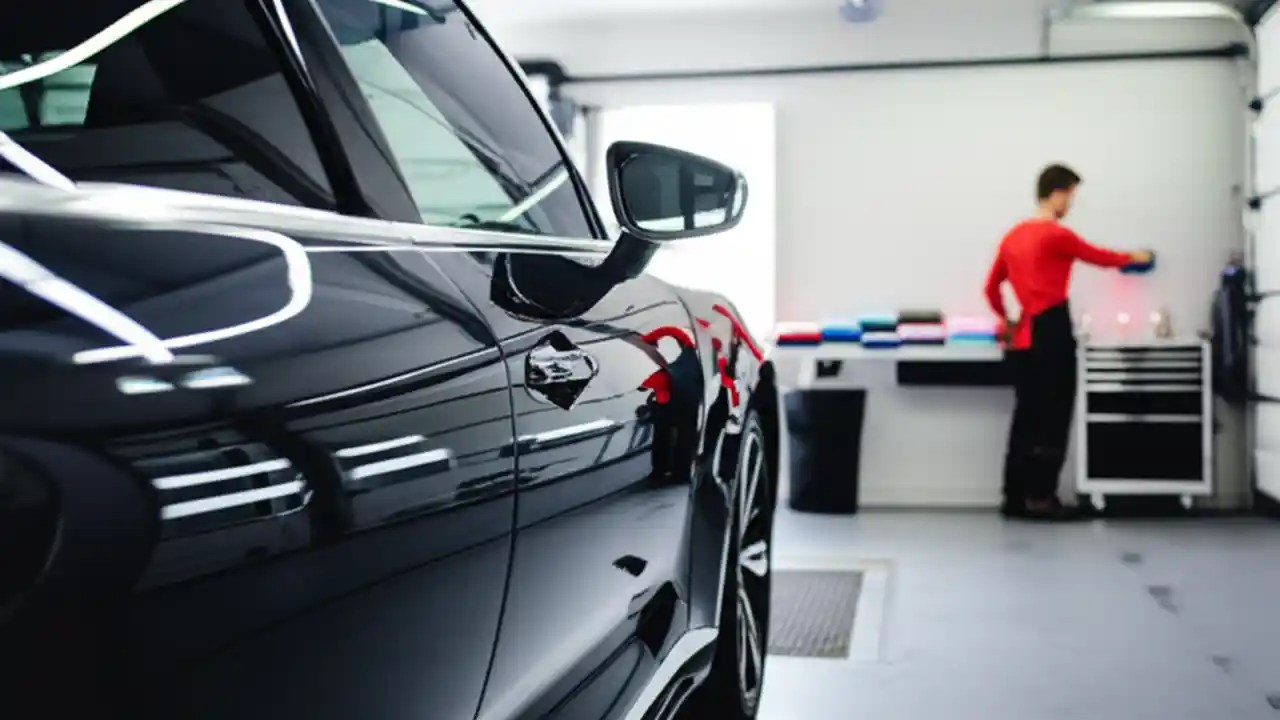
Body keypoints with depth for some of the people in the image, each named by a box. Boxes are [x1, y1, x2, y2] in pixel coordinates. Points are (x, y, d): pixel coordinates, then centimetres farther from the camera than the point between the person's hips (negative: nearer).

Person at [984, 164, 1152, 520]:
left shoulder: (1014, 236, 13)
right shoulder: (1057, 235, -9)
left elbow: (992, 287, 19)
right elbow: (1097, 257, 7)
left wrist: (1007, 319, 33)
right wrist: (1134, 258, 25)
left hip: (1024, 338, 8)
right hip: (1051, 335, -7)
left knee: (1026, 418, 10)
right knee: (1052, 419, -2)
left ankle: (1015, 497, 11)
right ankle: (1040, 496, -1)